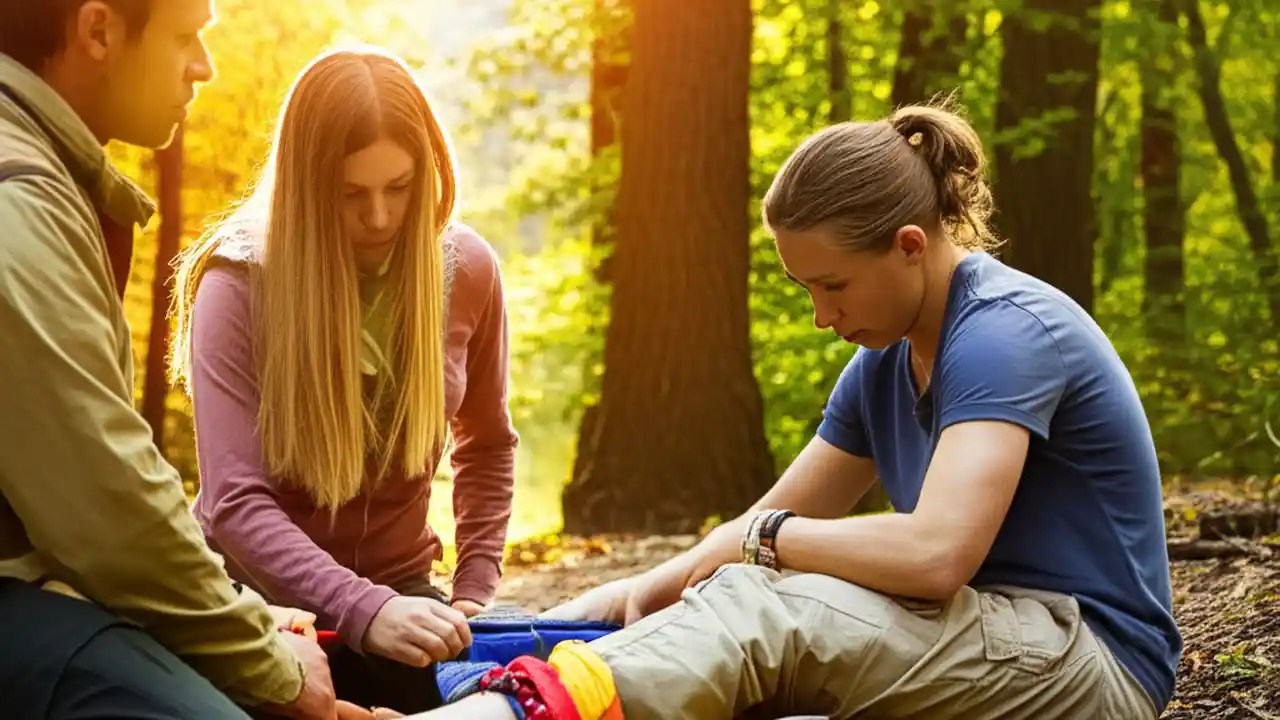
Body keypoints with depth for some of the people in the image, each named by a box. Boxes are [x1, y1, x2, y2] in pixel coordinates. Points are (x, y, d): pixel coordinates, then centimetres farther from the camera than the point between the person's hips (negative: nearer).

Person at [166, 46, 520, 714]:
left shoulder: (467, 268, -5)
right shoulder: (238, 284, -17)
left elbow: (488, 446, 11)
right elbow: (235, 502, -25)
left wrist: (474, 593, 0)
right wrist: (363, 612, -38)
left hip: (397, 587, 3)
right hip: (259, 596, -3)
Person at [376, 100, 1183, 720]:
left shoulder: (1007, 331, -19)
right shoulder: (886, 364, 10)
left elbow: (936, 552, -31)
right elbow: (775, 519, 12)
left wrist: (762, 541, -15)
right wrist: (647, 588, -7)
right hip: (992, 643, 9)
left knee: (761, 609, -28)